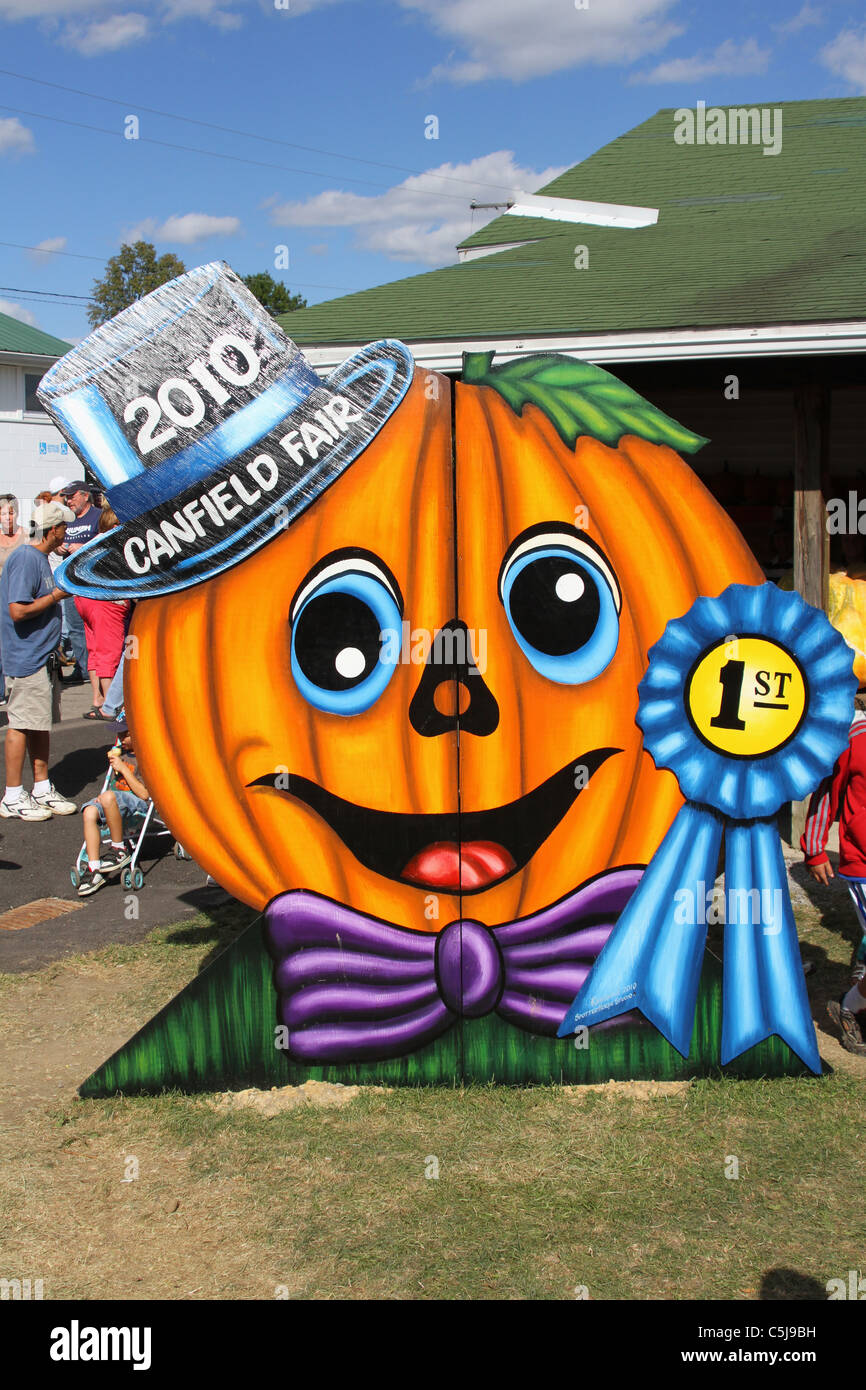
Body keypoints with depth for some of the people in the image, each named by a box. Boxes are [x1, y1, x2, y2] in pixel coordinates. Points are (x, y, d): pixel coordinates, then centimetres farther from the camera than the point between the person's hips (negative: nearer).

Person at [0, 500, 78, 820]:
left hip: (42, 656, 10)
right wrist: (57, 595, -16)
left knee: (41, 723, 14)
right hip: (27, 658, -10)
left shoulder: (40, 557, 14)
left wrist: (63, 589, 10)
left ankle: (42, 789, 23)